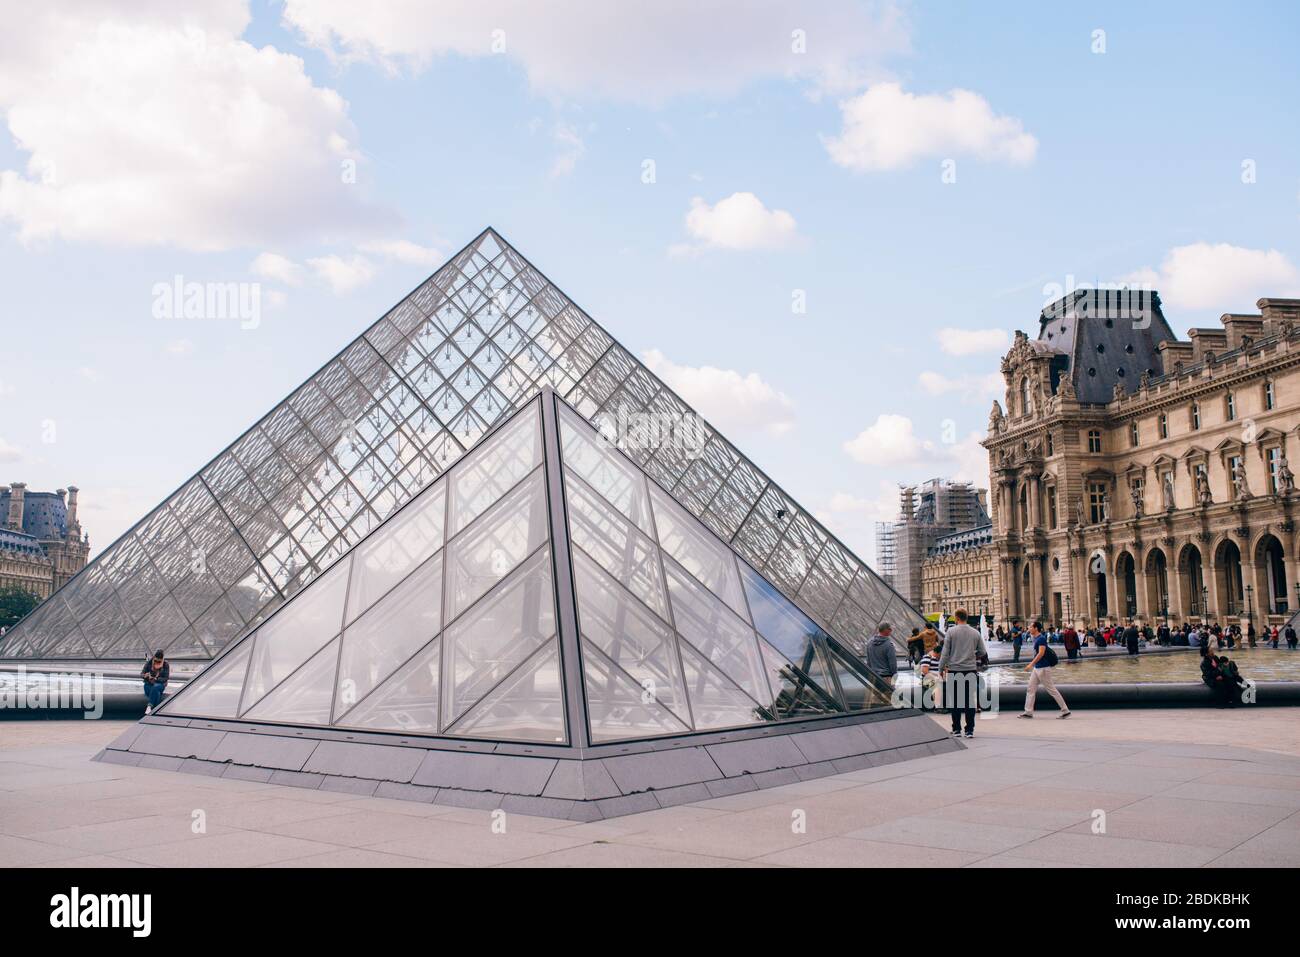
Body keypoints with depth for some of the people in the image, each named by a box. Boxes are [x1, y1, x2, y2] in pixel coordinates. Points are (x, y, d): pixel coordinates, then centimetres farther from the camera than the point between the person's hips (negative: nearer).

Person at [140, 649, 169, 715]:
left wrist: (156, 679, -24)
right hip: (149, 683, 1)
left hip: (160, 683, -1)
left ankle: (150, 705, -35)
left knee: (155, 687, -38)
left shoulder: (166, 664, -8)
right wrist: (145, 676, -28)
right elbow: (141, 674, -3)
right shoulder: (149, 663, -4)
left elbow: (166, 678, -9)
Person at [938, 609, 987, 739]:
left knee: (955, 701, 8)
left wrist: (941, 668, 2)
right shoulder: (976, 633, 2)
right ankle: (969, 730, 3)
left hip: (954, 671, -2)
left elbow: (945, 652, -7)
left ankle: (956, 729, 13)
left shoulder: (951, 631, -6)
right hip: (971, 670, 2)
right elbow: (983, 652, 8)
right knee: (970, 701, 5)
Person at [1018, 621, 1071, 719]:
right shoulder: (1036, 638, 12)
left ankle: (1065, 711, 6)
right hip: (1036, 668, 10)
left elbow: (1041, 653, -25)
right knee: (1030, 689, 8)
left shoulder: (1041, 639, -17)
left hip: (1043, 668, -10)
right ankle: (1028, 712, 10)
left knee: (1052, 690, -2)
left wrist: (1031, 664, -28)